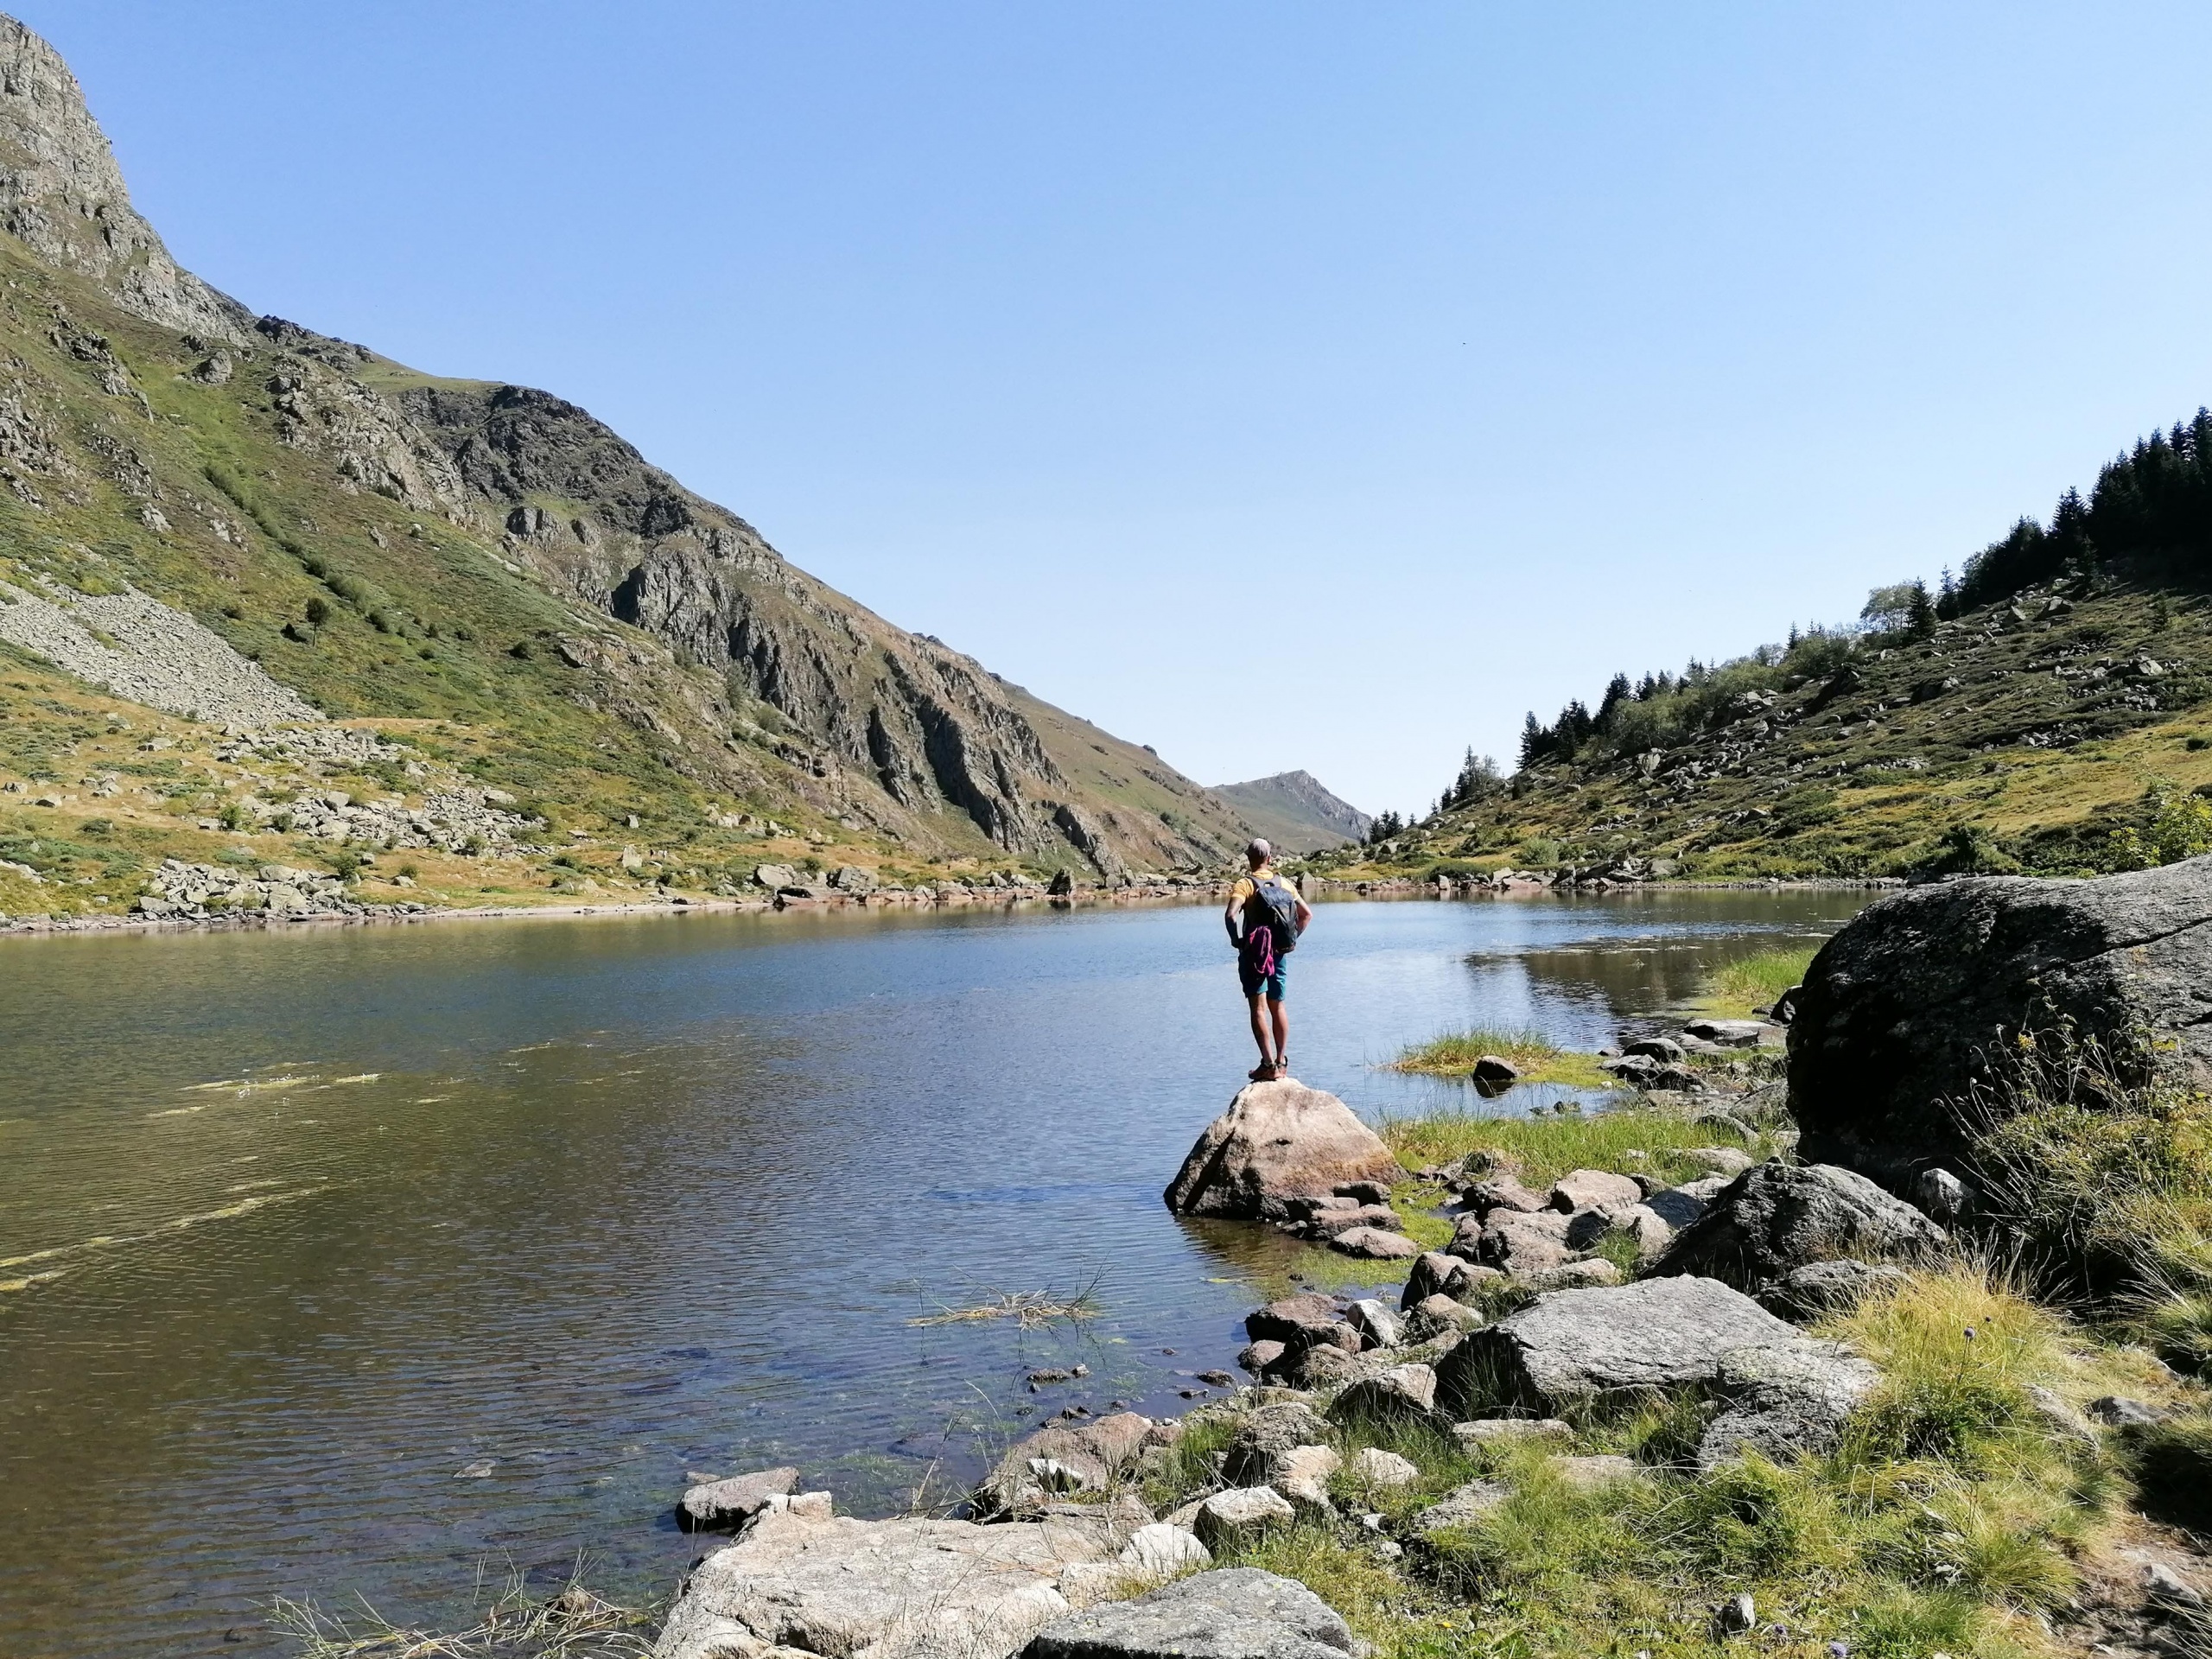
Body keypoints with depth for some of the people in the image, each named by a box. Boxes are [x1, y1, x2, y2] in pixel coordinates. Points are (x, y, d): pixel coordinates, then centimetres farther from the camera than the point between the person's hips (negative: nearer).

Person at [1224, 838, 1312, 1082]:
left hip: (1255, 954, -5)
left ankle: (1268, 1065, -8)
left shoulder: (1246, 885, -10)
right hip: (1280, 954, 5)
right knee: (1278, 1007, 14)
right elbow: (1307, 914, 10)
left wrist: (1236, 940, -12)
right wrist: (1292, 939, 14)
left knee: (1259, 1008, -2)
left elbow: (1231, 915, -26)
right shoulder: (1285, 884, 6)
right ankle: (1281, 1063, 17)